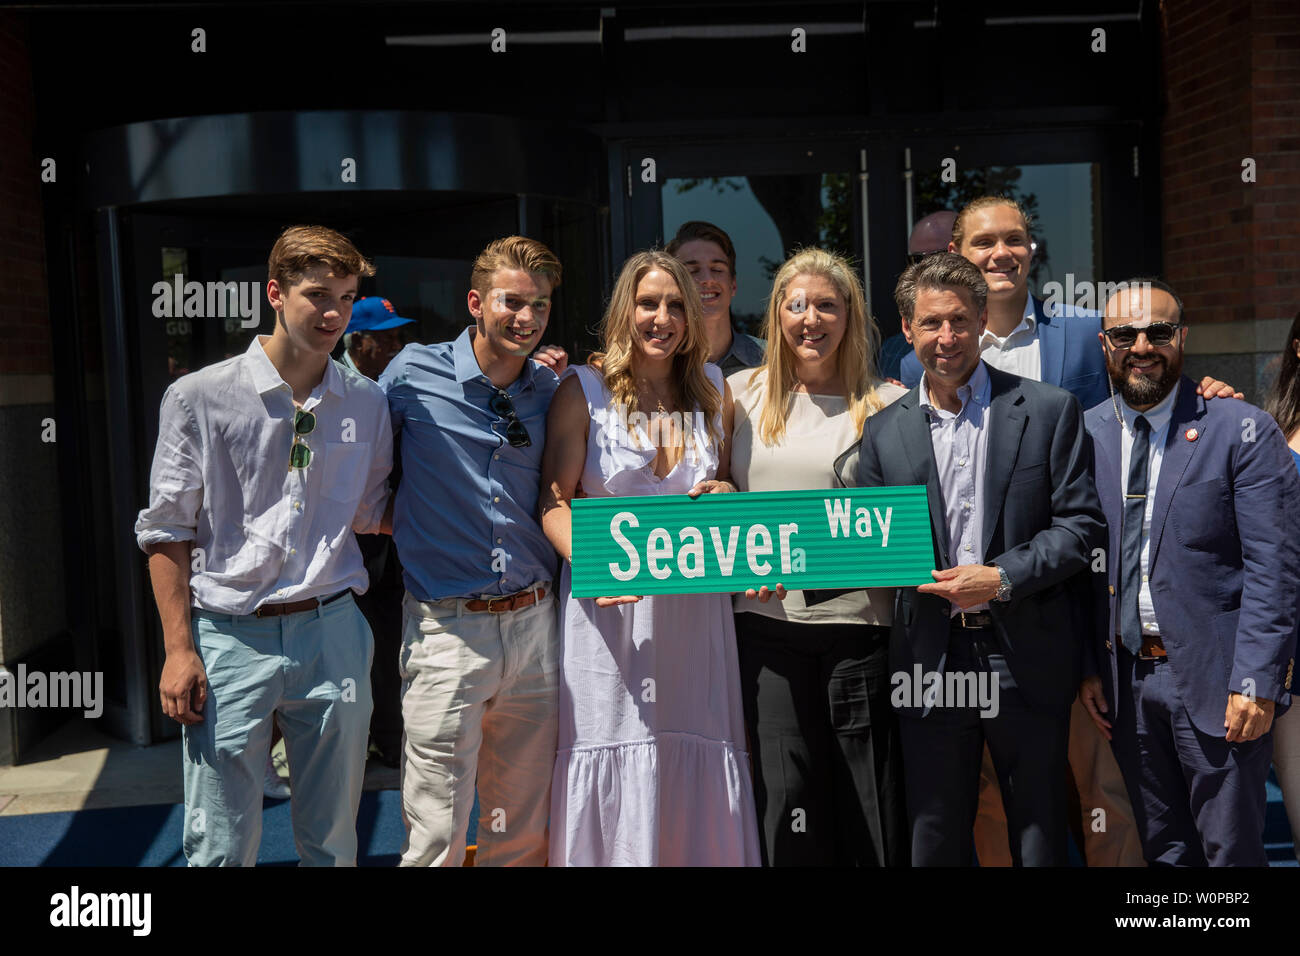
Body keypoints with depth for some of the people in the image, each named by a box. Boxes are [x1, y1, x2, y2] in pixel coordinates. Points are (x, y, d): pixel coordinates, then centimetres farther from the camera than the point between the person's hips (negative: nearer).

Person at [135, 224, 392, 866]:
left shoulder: (367, 403, 6)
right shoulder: (199, 397, -4)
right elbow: (166, 531, -1)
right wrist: (179, 650, -5)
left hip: (331, 632, 3)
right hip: (230, 637, -2)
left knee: (333, 842, 13)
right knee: (220, 849, 3)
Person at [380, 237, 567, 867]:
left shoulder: (552, 391, 7)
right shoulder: (413, 375, -4)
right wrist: (404, 525, 1)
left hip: (533, 623, 4)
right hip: (447, 628, -4)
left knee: (523, 832, 14)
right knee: (436, 840, 1)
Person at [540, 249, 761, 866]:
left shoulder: (713, 388, 10)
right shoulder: (584, 390, -1)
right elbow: (554, 500, -3)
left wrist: (725, 494, -5)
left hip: (697, 603, 3)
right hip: (612, 607, -3)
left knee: (697, 774, 7)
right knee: (616, 771, 1)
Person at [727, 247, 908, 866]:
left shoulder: (886, 403, 3)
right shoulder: (741, 394, 10)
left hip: (861, 624, -1)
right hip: (769, 625, 2)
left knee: (872, 805, 4)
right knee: (787, 801, 4)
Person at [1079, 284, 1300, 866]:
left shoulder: (1243, 432, -7)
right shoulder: (1085, 435, 4)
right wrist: (1085, 666, 2)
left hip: (1213, 678, -3)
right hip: (1123, 679, 4)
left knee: (1230, 850, 8)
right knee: (1163, 850, 17)